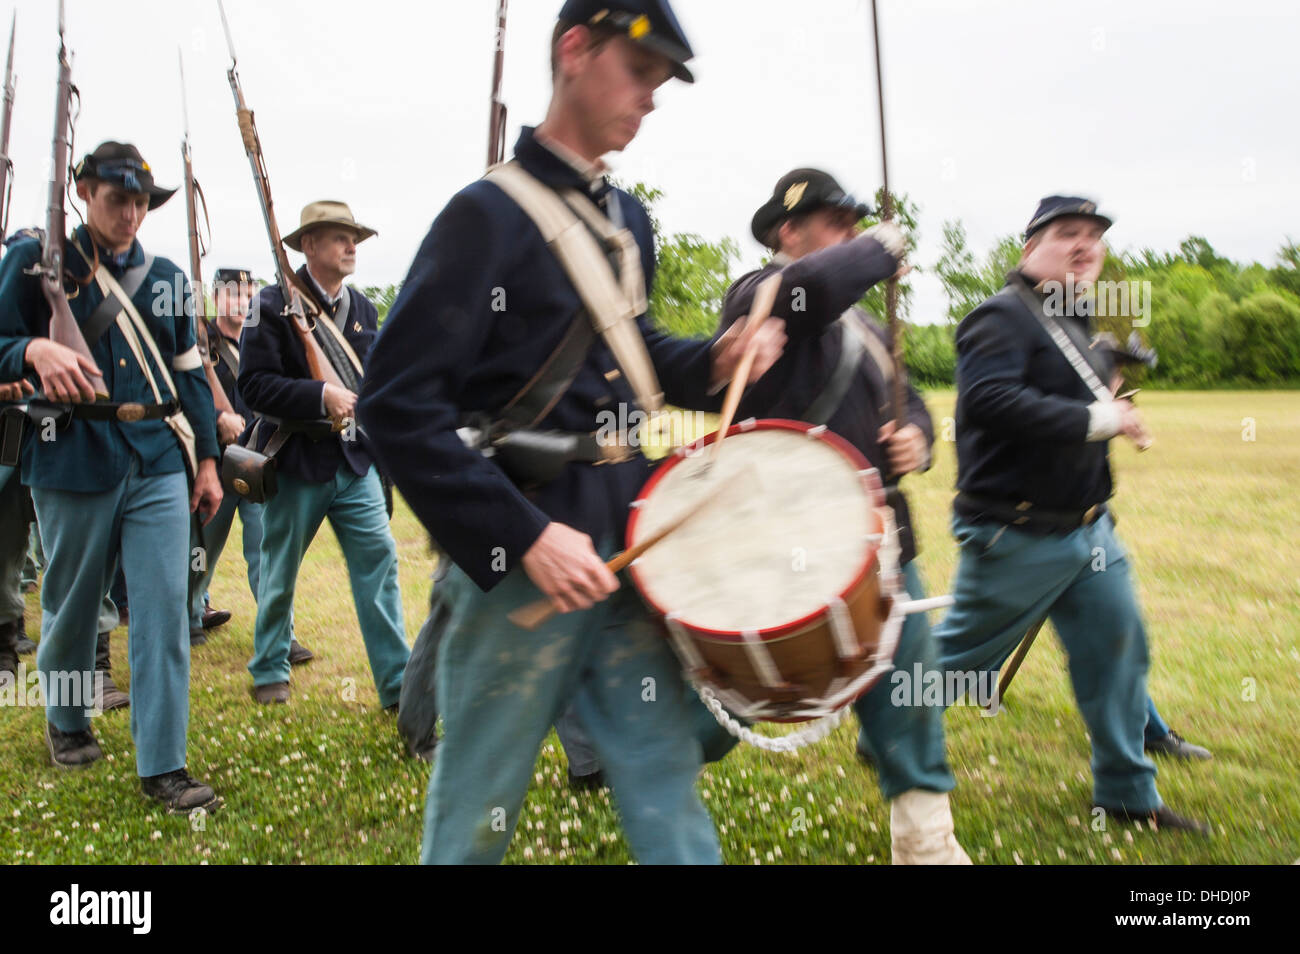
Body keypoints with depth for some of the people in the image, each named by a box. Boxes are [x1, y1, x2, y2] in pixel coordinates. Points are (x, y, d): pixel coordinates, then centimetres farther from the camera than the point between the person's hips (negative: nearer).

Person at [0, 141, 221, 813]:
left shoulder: (166, 277, 12)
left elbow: (189, 375, 15)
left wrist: (207, 460, 11)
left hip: (159, 462, 3)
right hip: (74, 461, -2)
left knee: (165, 608, -4)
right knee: (70, 604, 12)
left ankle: (162, 766, 3)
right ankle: (66, 722, 40)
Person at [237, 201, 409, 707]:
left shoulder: (363, 308, 11)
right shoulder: (274, 304, -7)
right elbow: (254, 384, -14)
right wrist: (321, 397, -23)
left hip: (356, 461, 4)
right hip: (296, 461, -4)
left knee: (379, 559, -2)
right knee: (279, 570, 9)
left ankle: (397, 682, 4)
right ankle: (270, 669, 30)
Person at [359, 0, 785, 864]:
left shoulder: (626, 219, 13)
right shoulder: (489, 214, -10)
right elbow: (399, 404, -16)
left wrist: (711, 364, 5)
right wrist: (525, 536, -22)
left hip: (626, 549, 7)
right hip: (523, 564, -6)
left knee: (668, 788, 12)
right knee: (478, 816, 10)